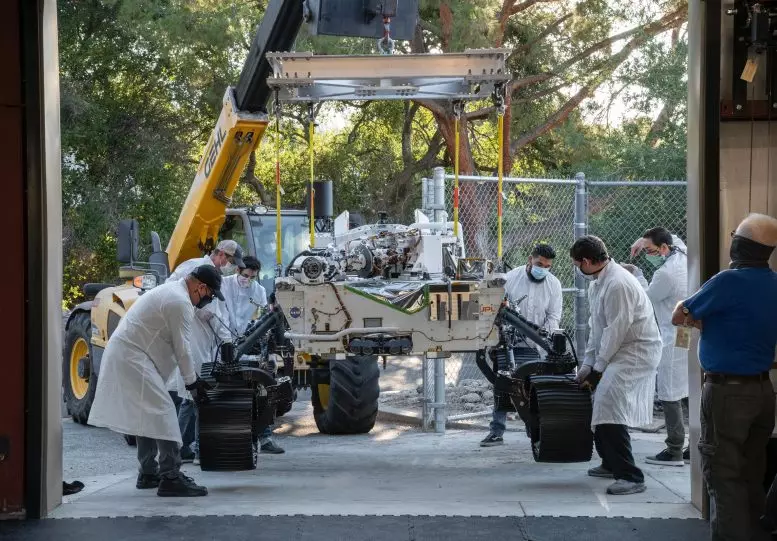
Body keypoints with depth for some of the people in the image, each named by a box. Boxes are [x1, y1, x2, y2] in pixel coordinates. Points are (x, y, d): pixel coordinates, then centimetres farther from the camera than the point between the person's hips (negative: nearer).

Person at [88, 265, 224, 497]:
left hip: (122, 354, 11)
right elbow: (182, 348, -13)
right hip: (133, 358, -11)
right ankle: (171, 478, -17)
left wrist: (193, 377, 22)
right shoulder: (180, 302, -15)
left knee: (146, 414, 18)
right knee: (162, 413, -13)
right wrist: (192, 382, -2)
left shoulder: (171, 291, 18)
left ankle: (148, 473, 24)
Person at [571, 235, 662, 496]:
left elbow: (617, 330, -22)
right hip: (619, 352, 11)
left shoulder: (618, 284, -23)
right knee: (598, 404, 16)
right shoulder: (598, 283, 11)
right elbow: (596, 326, 17)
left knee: (609, 407, -22)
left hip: (636, 352, -11)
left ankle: (631, 476, -23)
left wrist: (598, 366, -13)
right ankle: (611, 464, 34)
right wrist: (587, 364, 12)